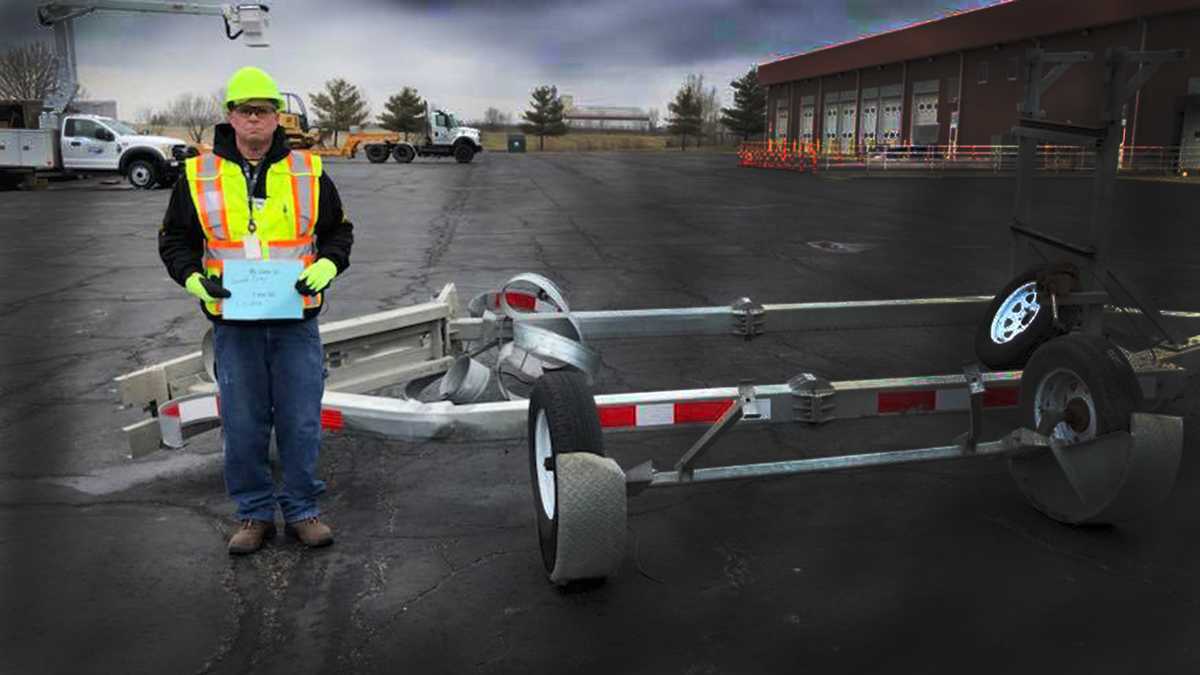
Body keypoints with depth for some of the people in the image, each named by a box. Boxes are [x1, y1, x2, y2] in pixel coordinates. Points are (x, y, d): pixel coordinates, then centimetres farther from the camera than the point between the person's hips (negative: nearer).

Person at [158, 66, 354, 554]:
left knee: (301, 423, 5)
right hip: (234, 323, 0)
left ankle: (302, 510, 19)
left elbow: (338, 231, 13)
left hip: (296, 320, 0)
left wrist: (326, 267, -6)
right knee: (243, 426, 7)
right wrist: (194, 278, -7)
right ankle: (254, 513, 22)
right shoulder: (198, 176, 4)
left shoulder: (309, 172, 6)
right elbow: (174, 240, 11)